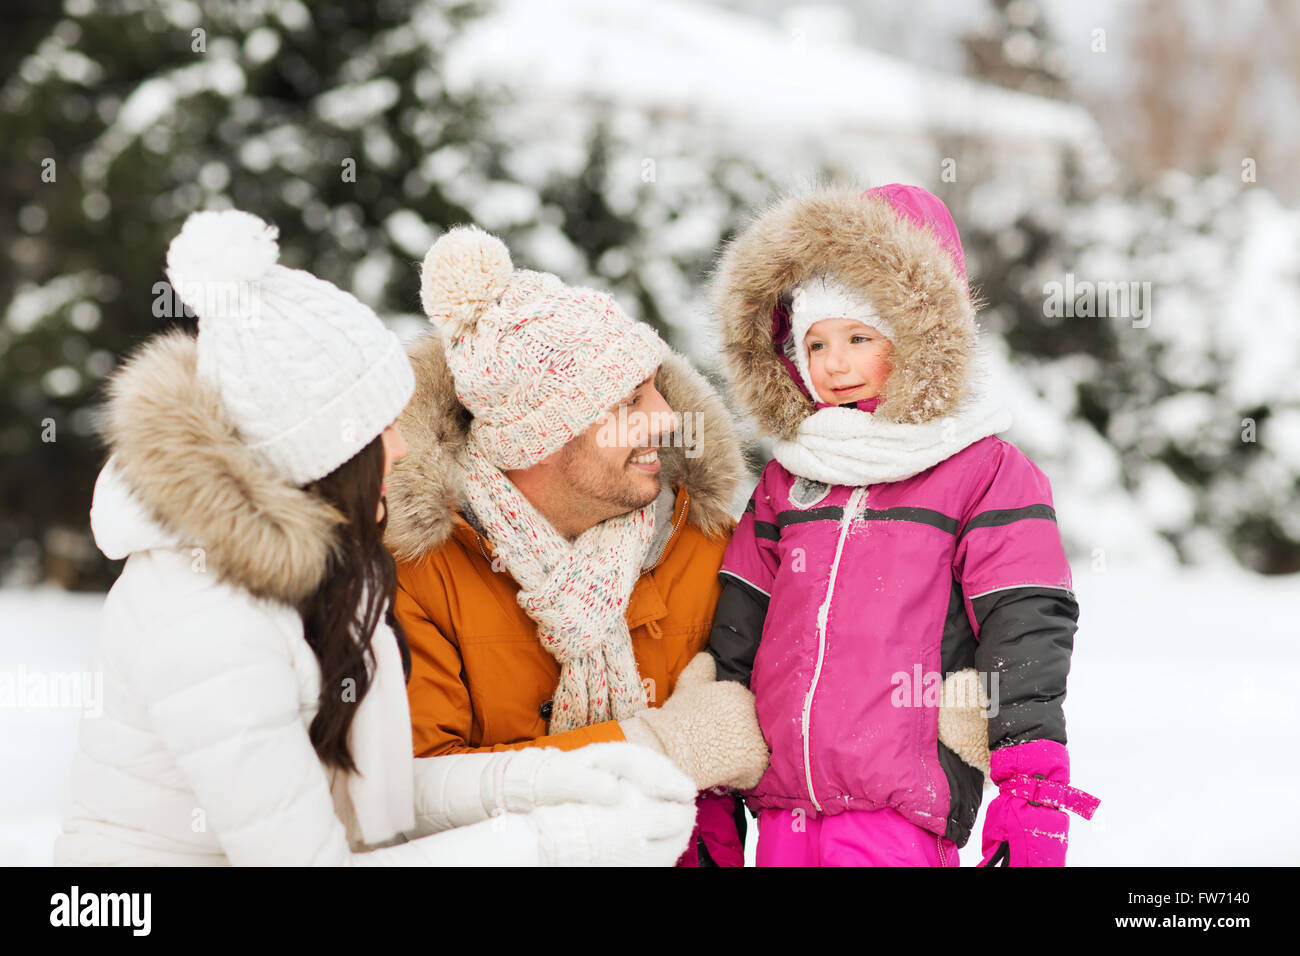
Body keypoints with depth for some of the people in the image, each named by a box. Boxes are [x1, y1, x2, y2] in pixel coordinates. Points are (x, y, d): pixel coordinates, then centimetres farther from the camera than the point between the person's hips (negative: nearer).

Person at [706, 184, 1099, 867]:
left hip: (902, 810, -5)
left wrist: (1033, 786, -10)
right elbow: (737, 630, 17)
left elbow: (1026, 633, -4)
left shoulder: (984, 472, 0)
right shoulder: (784, 481, 15)